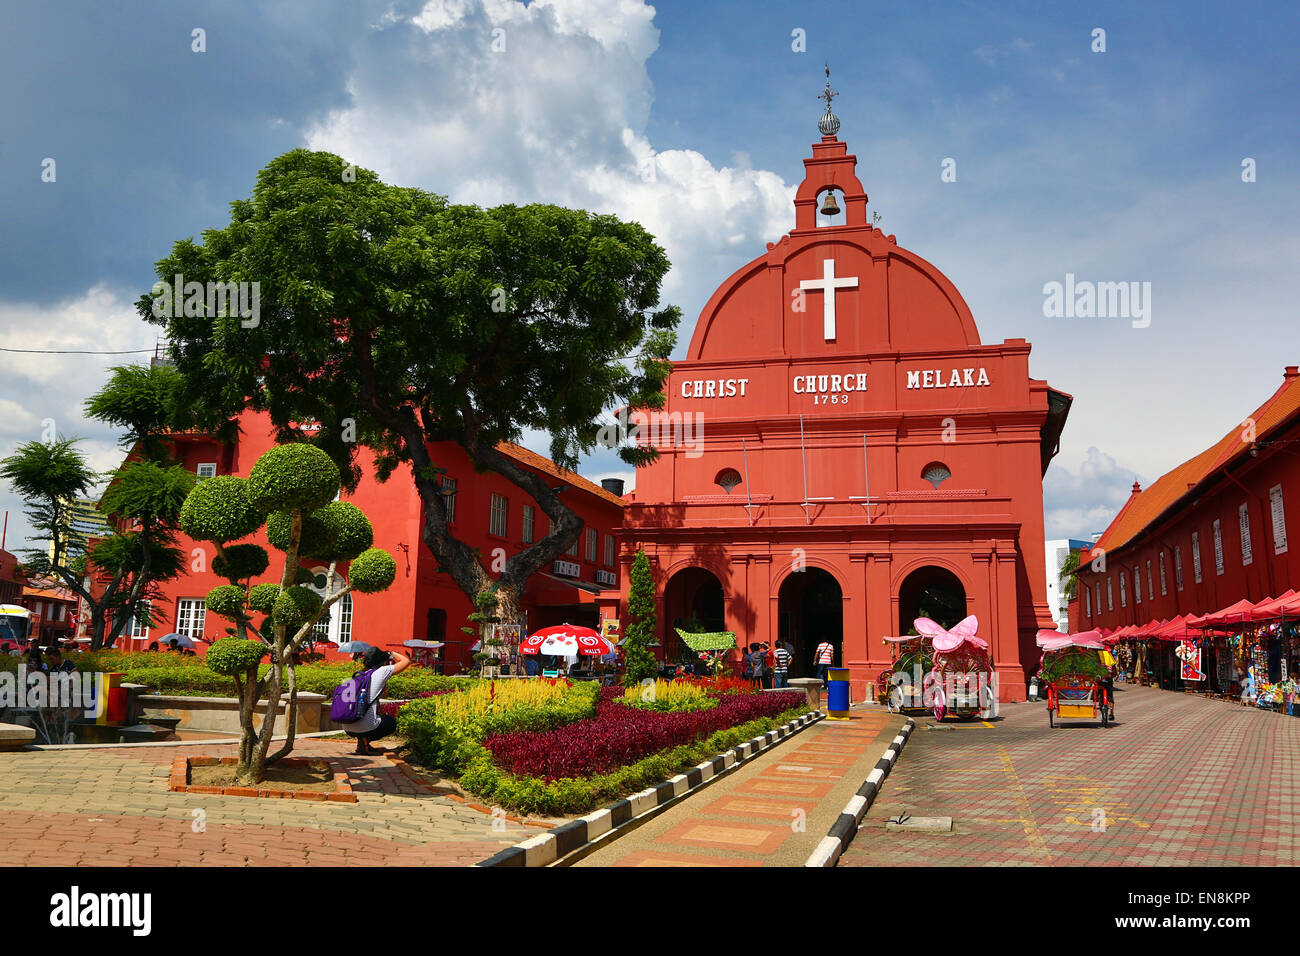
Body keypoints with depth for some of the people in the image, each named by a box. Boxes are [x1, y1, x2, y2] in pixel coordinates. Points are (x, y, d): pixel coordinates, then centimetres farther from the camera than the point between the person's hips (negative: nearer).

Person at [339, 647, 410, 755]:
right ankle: (365, 740, 0)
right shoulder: (382, 671, 0)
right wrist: (392, 653, 27)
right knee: (392, 722, 24)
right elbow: (406, 661, 9)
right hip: (365, 728, -7)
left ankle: (362, 740, 14)